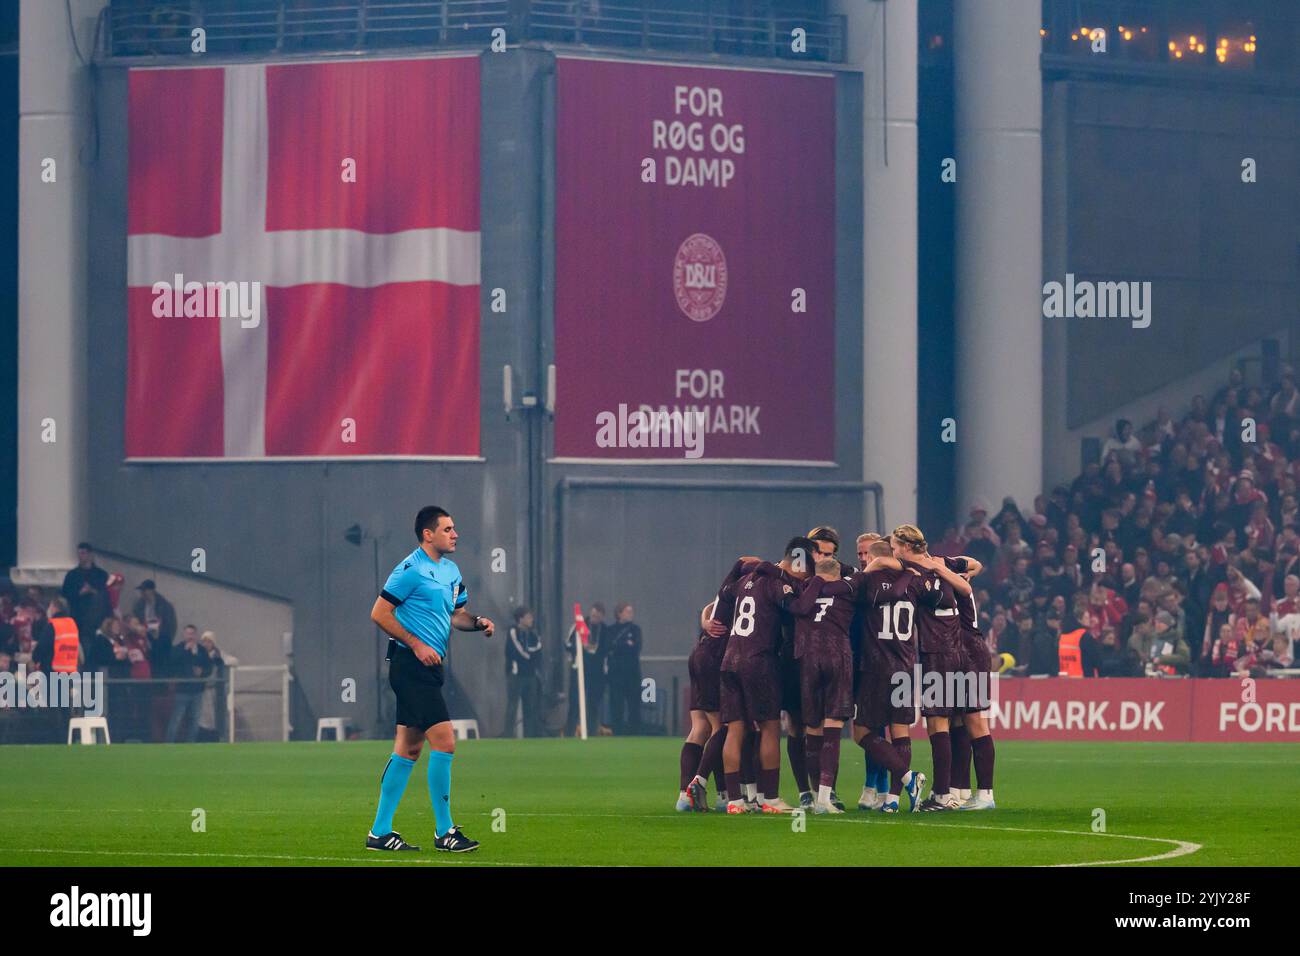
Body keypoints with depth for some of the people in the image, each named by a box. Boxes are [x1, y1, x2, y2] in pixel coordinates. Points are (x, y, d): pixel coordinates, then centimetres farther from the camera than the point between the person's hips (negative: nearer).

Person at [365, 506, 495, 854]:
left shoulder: (451, 570, 16)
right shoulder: (411, 569, -12)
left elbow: (455, 614, 26)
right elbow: (379, 613, -13)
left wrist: (478, 622, 4)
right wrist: (417, 645, -17)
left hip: (428, 667, 10)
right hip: (410, 665, -10)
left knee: (409, 749, 9)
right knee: (444, 741, -12)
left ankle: (380, 832, 12)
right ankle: (444, 831, -7)